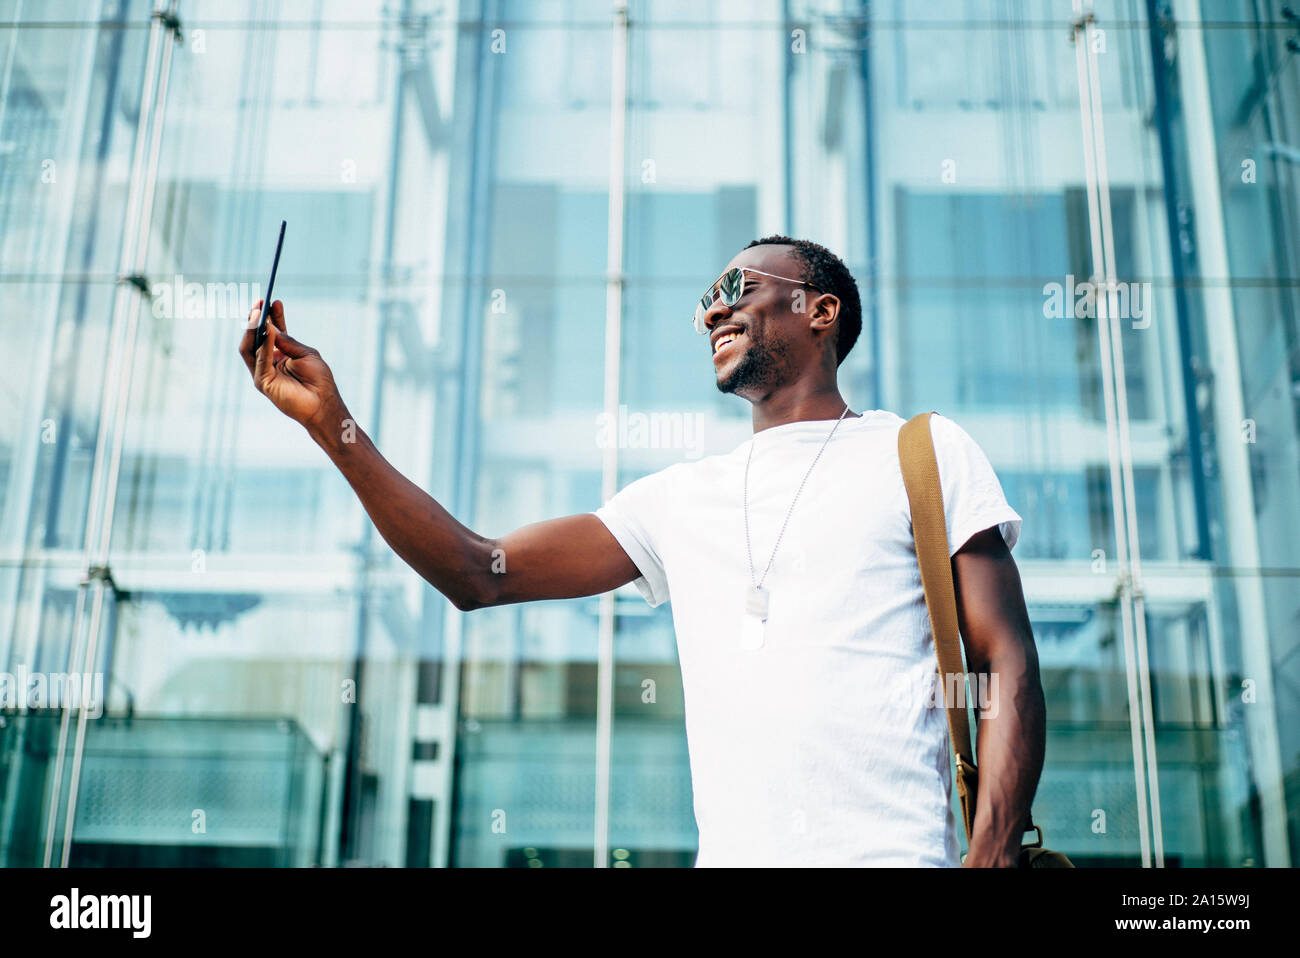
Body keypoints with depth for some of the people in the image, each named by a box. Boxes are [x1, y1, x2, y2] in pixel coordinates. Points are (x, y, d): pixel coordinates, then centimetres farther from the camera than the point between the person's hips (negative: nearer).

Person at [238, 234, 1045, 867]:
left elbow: (1008, 664, 2)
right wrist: (334, 423, 8)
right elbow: (480, 574, 14)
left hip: (892, 851, -4)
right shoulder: (682, 497, 19)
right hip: (730, 853, 4)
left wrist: (992, 855, -13)